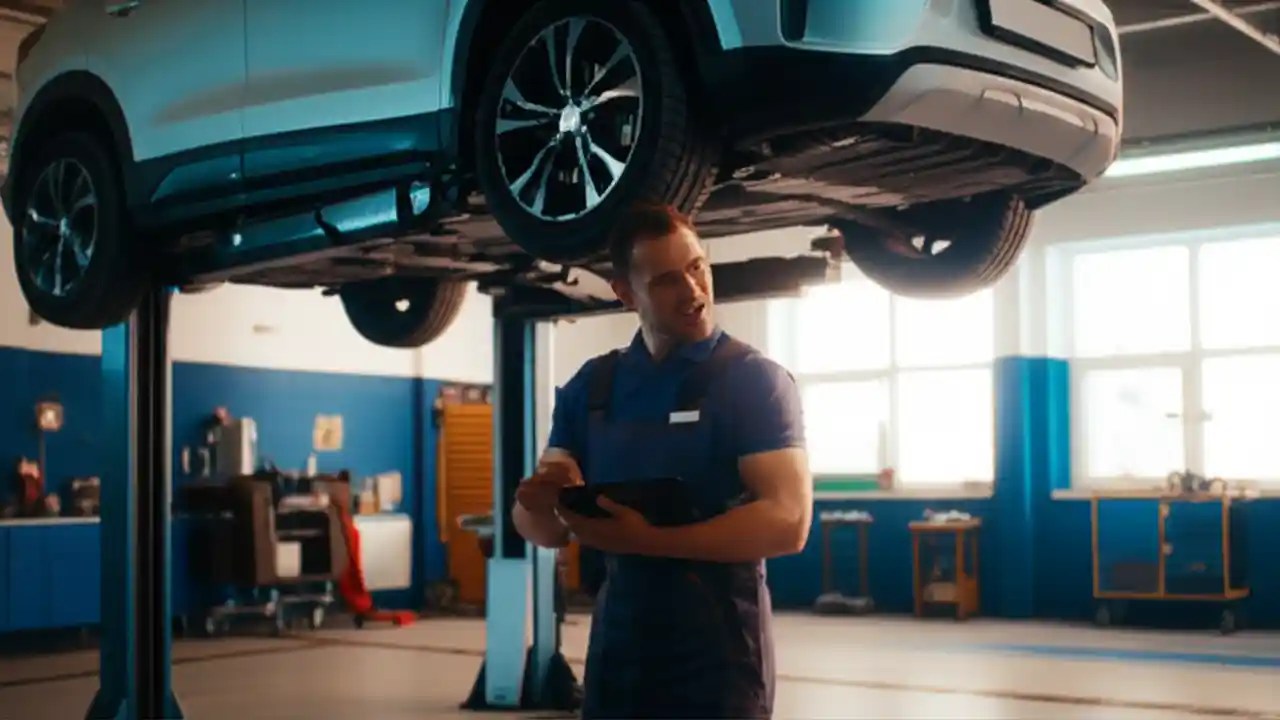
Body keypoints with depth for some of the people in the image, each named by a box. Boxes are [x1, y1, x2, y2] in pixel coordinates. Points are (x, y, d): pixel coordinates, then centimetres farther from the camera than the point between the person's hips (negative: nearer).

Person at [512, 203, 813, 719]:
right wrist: (541, 503, -15)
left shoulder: (754, 380, -8)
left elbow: (788, 522, -18)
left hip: (719, 658, -4)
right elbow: (544, 531, 9)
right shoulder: (590, 387, 6)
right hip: (615, 652, 4)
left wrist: (648, 540, -25)